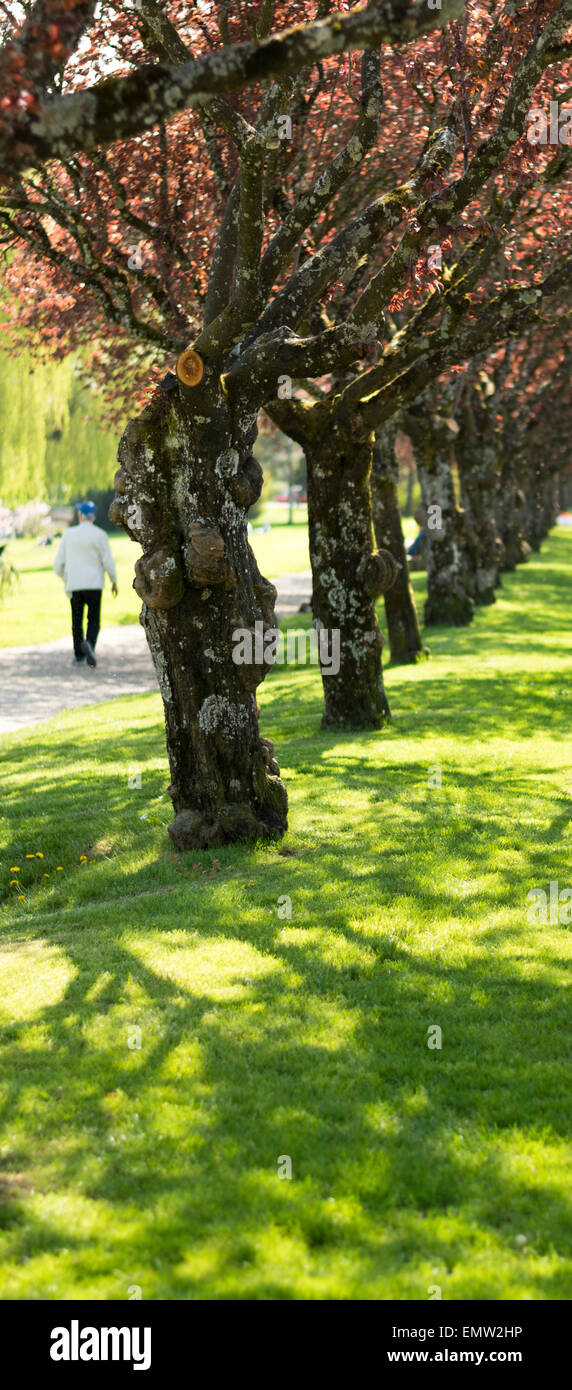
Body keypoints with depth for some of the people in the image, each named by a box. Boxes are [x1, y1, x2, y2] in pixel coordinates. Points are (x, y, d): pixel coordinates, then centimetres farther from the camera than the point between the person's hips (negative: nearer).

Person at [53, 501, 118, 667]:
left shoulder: (68, 534, 3)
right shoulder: (99, 535, -5)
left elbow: (58, 564, 6)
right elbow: (108, 562, -7)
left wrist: (66, 579, 24)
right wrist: (114, 582, 8)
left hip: (73, 585, 2)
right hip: (94, 584, -2)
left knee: (77, 621, 14)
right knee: (93, 620, 1)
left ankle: (78, 653, 15)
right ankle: (90, 644, -25)